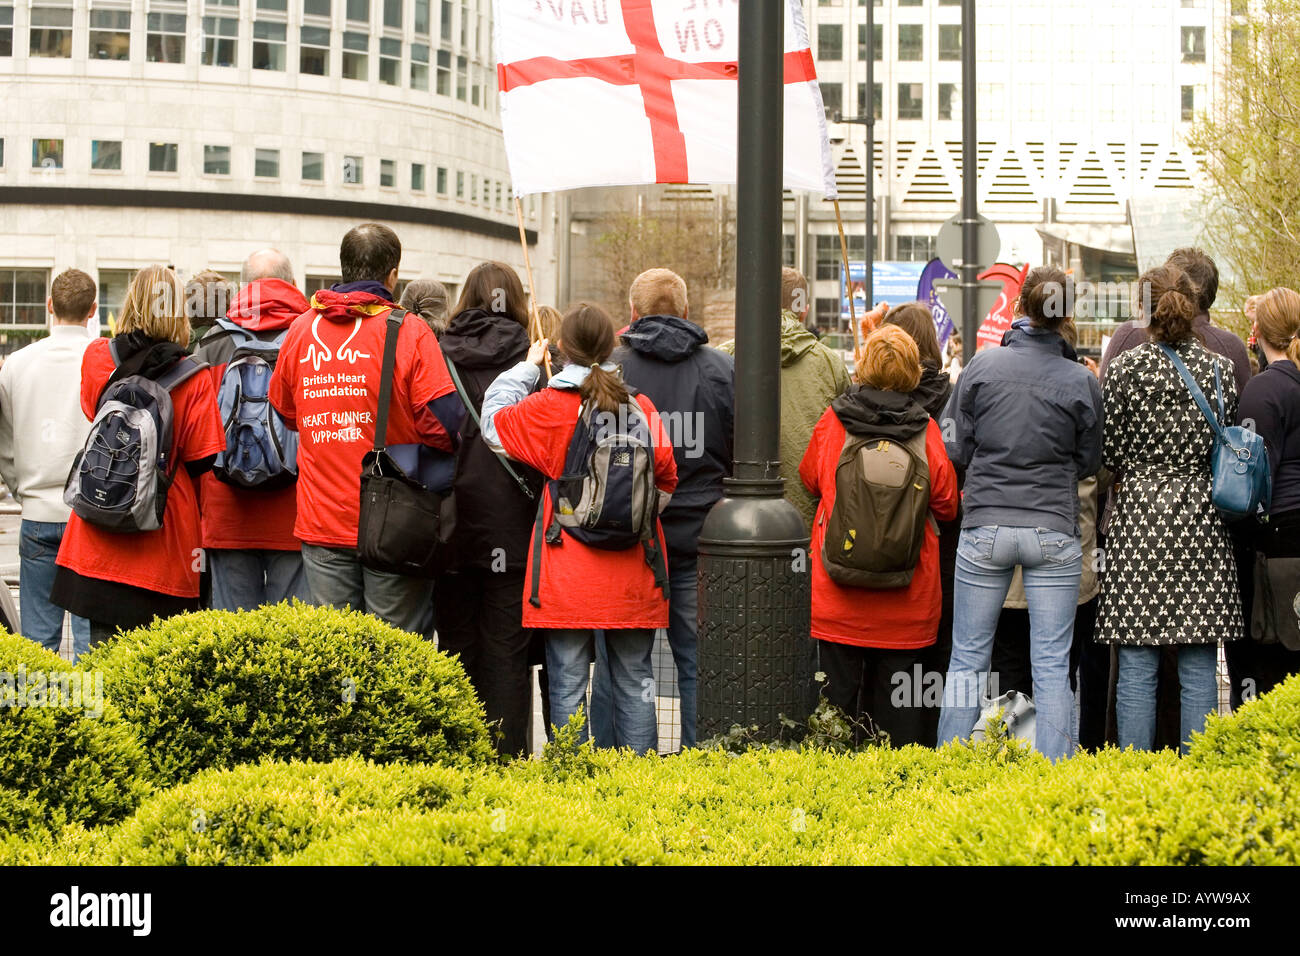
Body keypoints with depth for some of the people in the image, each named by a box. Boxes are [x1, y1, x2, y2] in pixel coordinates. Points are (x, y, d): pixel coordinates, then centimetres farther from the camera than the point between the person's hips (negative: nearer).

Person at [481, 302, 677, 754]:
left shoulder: (547, 408, -8)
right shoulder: (641, 406, 0)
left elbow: (493, 425, 10)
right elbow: (666, 476, 8)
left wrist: (526, 368, 17)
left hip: (568, 580, -2)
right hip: (632, 579, 3)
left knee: (568, 685, 2)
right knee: (635, 682, 11)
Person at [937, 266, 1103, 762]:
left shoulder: (982, 366, -4)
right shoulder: (1081, 382, -5)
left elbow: (956, 448, 0)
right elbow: (1090, 461, 5)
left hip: (985, 529, 1)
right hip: (1054, 532, 0)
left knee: (967, 659, 9)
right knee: (1052, 665, 4)